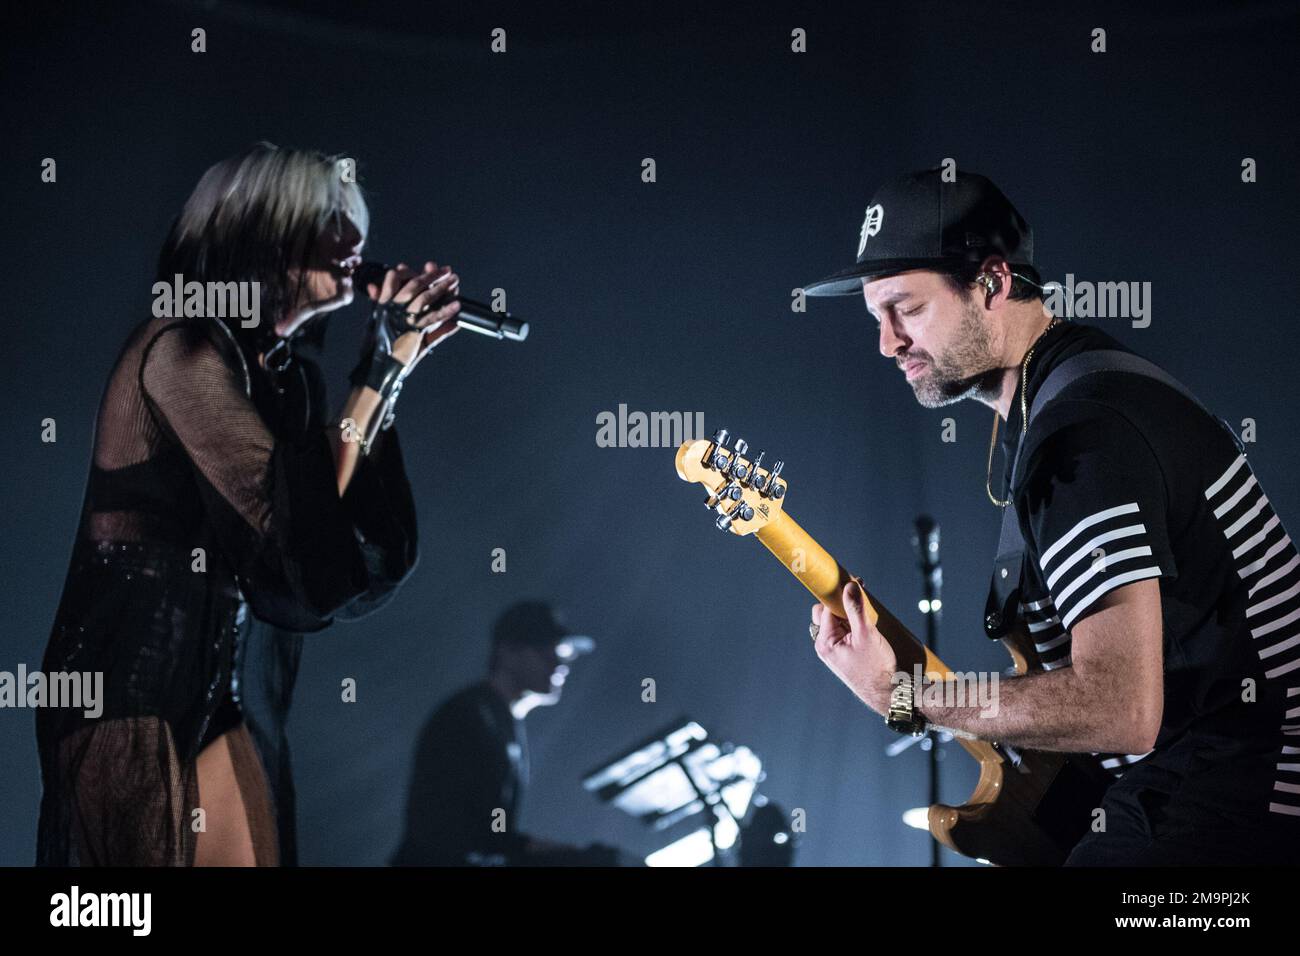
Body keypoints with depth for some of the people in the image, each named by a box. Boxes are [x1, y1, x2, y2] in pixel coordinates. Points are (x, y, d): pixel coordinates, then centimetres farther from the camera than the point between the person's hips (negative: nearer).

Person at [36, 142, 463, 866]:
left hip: (237, 698, 8)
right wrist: (381, 373, -12)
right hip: (144, 693, -8)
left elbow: (381, 566, 1)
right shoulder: (184, 349, -12)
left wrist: (393, 370, 0)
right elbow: (295, 530, -20)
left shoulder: (295, 376, 11)